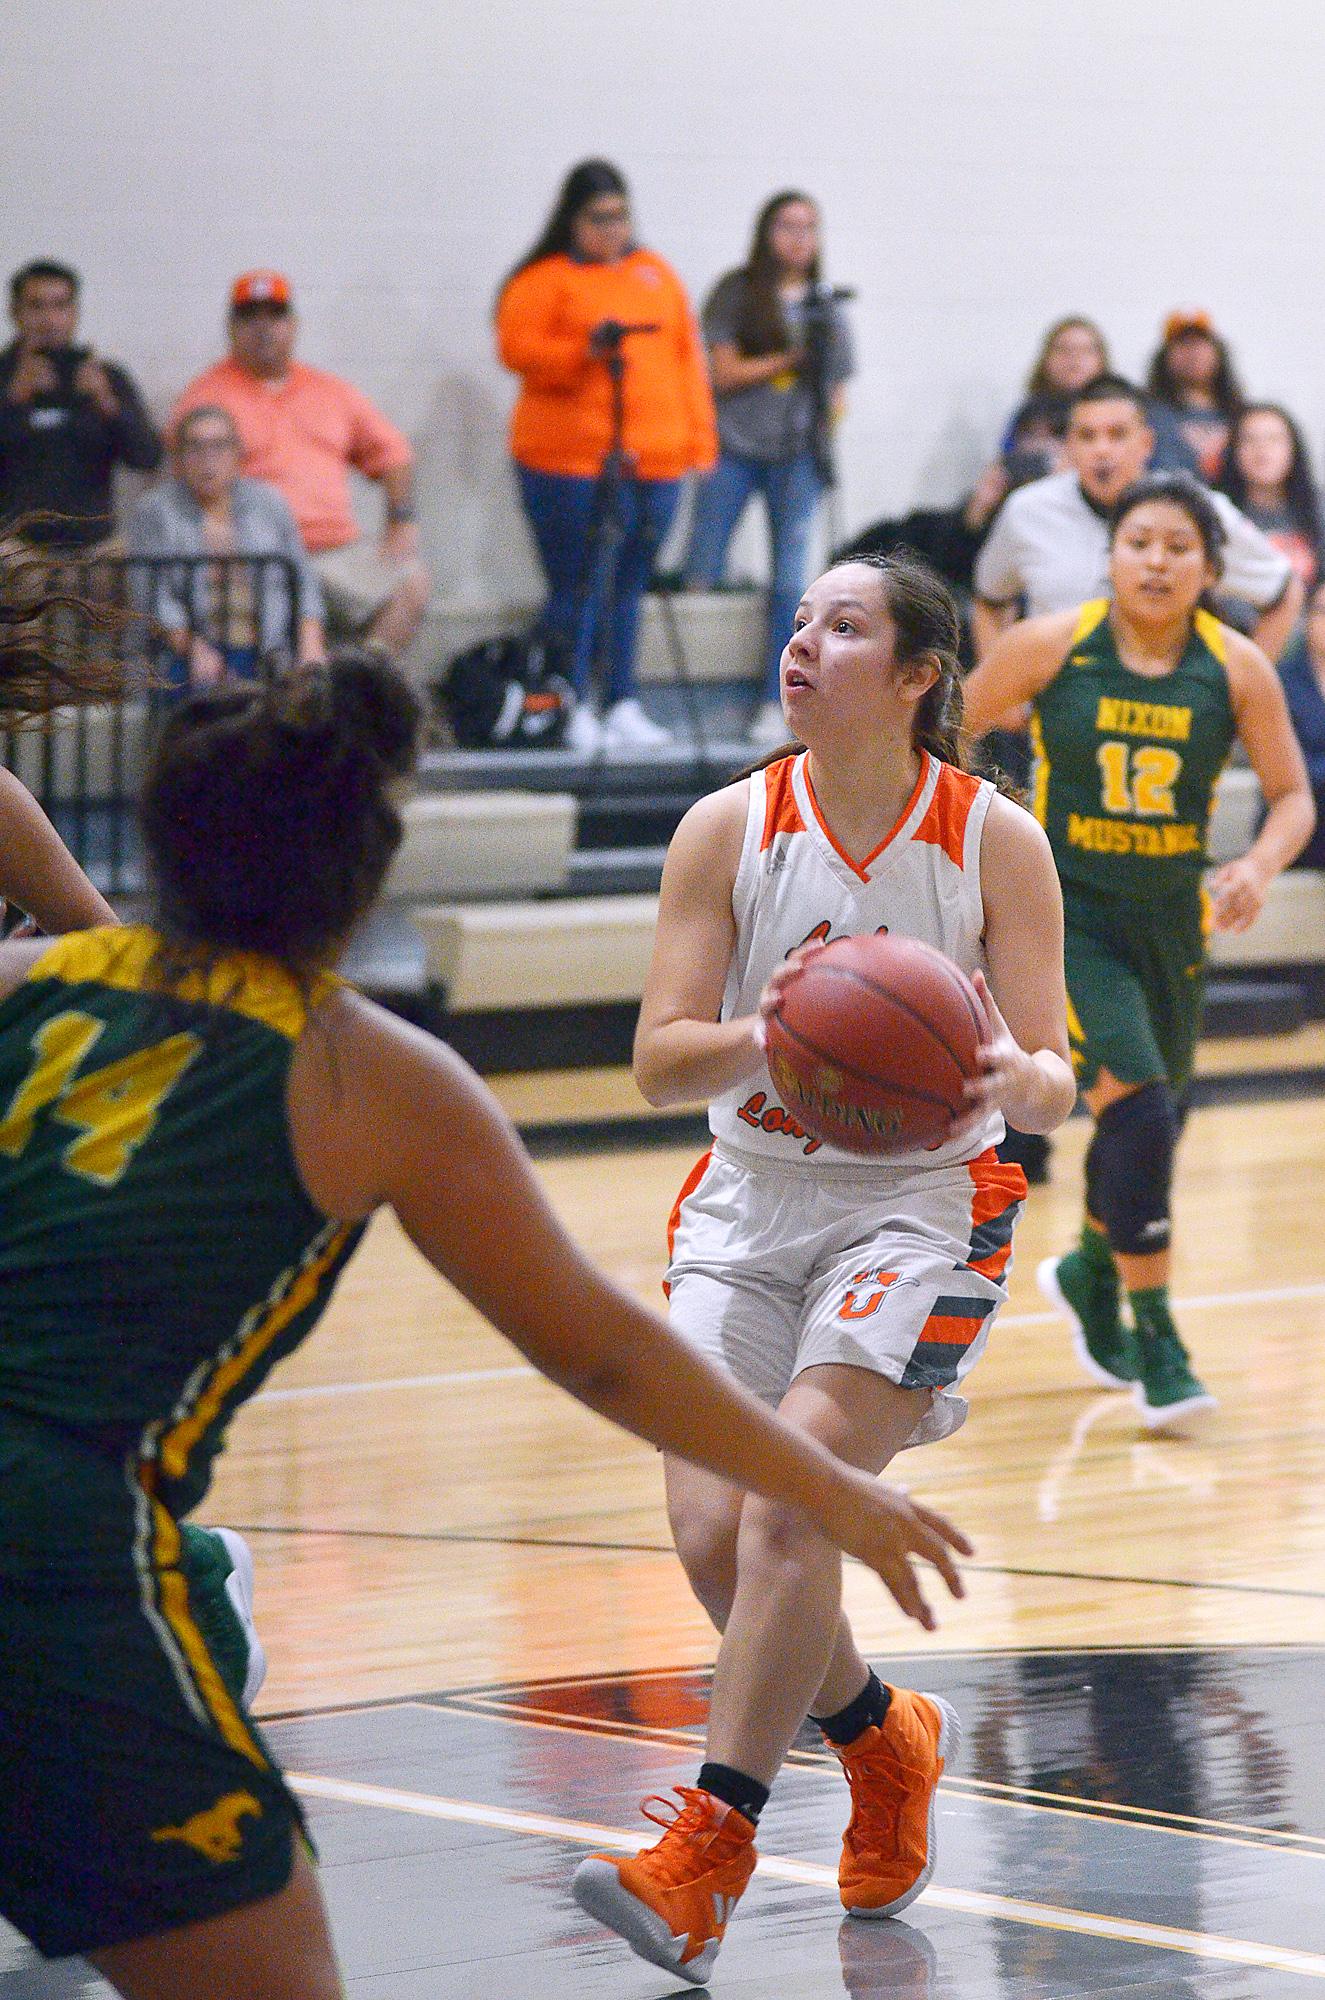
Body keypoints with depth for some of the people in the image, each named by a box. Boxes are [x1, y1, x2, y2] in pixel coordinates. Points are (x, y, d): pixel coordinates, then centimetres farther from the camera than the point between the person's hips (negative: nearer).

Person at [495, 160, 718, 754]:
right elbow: (517, 347, -9)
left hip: (653, 462, 5)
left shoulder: (655, 275, 18)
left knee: (627, 588, 8)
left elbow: (688, 354, 17)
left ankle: (622, 706, 14)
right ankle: (570, 710, -1)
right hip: (570, 462, -5)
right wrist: (586, 350, -22)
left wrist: (698, 436, 10)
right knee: (577, 588, -5)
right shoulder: (543, 279, 1)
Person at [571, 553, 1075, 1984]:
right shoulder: (727, 831, -4)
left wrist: (1015, 1076, -33)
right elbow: (659, 1063, -8)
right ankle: (886, 1740, 25)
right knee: (708, 1531, -4)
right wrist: (766, 1035, -30)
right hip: (751, 1201, 3)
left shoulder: (995, 842, -9)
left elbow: (1053, 1087, -9)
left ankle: (709, 1851, -10)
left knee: (789, 1509, -18)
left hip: (924, 1206, -3)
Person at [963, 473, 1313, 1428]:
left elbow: (1293, 796, -3)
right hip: (1066, 912, -4)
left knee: (1155, 1123, 18)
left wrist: (1260, 867, -22)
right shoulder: (1051, 647, -14)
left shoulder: (1237, 667, -9)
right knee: (1135, 1107, -20)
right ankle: (1156, 1345, -13)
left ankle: (1092, 1273, 48)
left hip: (1172, 919, 4)